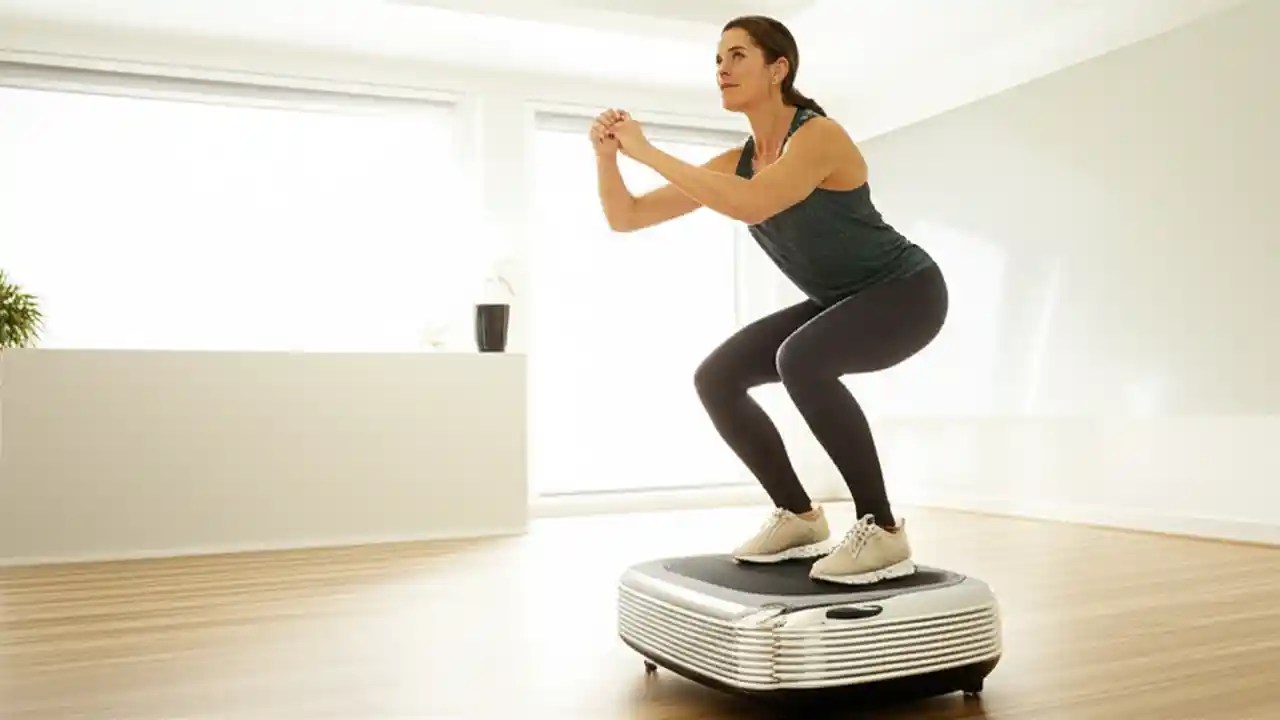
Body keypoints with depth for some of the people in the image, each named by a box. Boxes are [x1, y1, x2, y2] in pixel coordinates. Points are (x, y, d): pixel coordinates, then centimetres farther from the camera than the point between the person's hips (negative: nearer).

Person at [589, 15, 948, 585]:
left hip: (906, 289, -8)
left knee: (800, 360, -36)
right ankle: (798, 517, 7)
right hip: (841, 301, 8)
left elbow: (751, 205, -44)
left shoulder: (819, 134, -24)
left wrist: (648, 152, -37)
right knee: (716, 378, -5)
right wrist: (607, 154, -22)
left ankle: (882, 531, -22)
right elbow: (625, 218, -3)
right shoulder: (735, 162, -2)